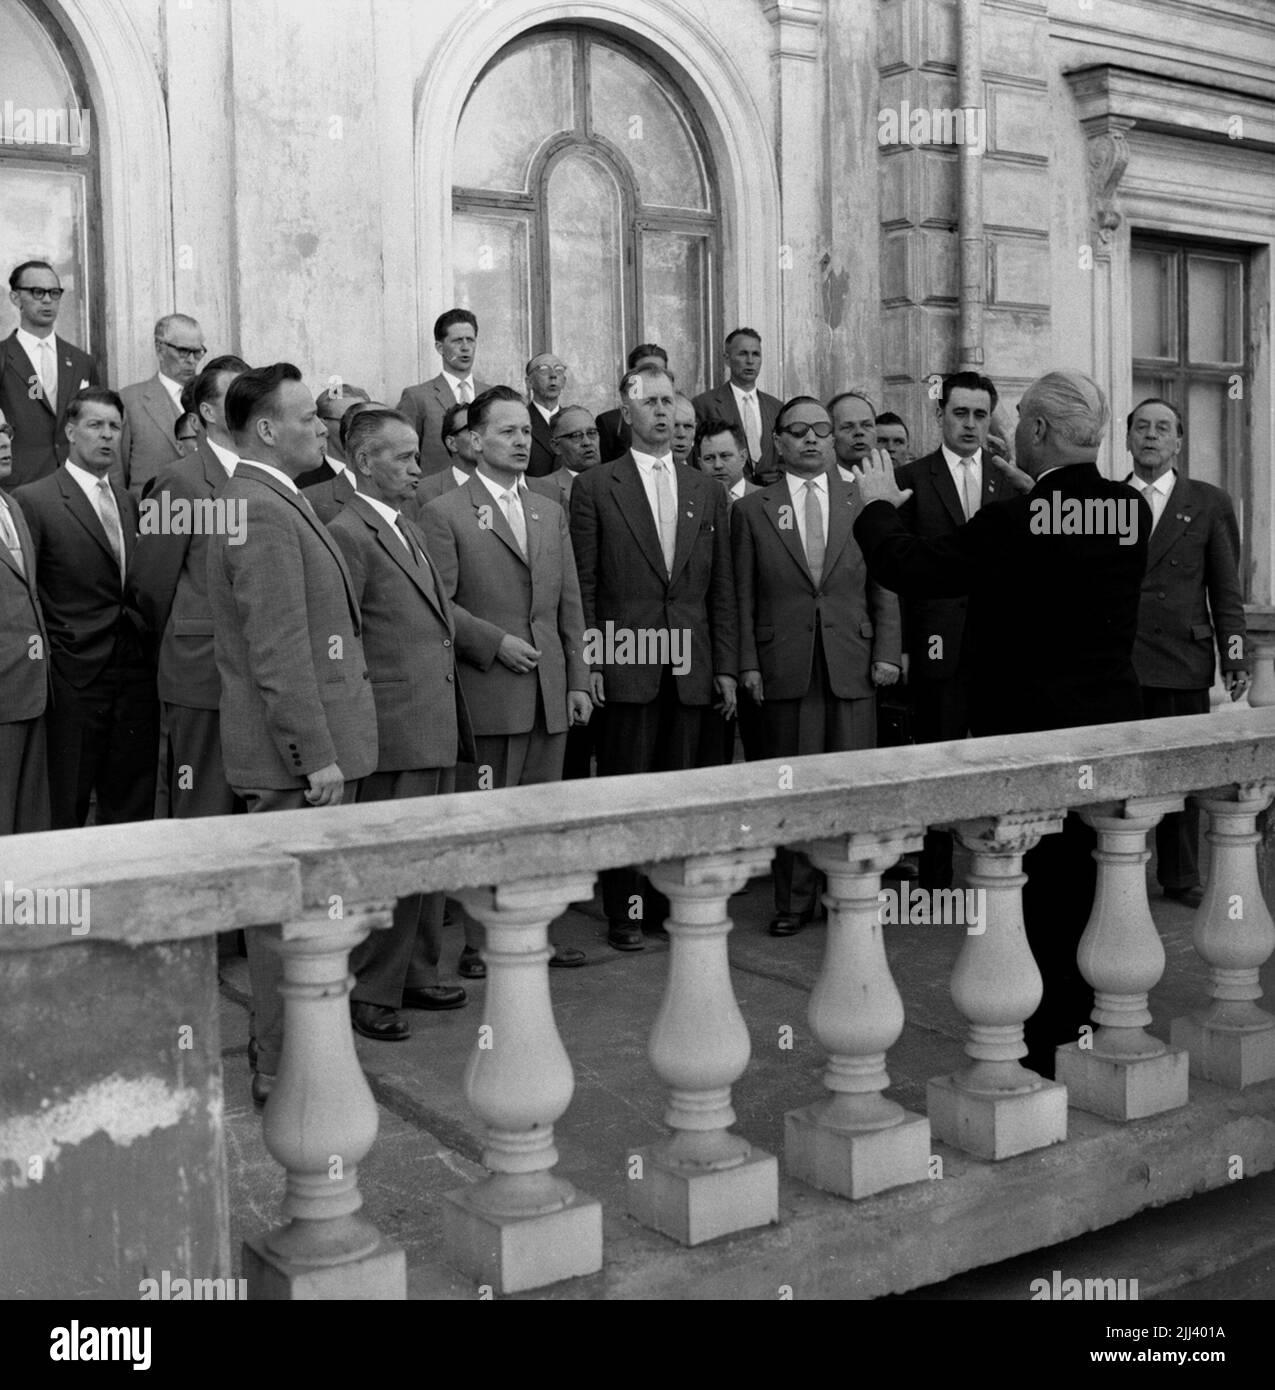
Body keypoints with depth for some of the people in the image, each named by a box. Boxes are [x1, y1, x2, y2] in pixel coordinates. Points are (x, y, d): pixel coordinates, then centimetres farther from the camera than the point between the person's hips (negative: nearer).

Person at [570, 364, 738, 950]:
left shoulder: (707, 491, 14)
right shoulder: (595, 486, 2)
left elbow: (721, 588, 13)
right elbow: (584, 584, -1)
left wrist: (726, 666, 7)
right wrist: (589, 663, -7)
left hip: (691, 669, 3)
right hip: (625, 666, -3)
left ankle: (673, 903, 18)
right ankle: (624, 911, 10)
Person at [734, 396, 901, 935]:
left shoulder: (863, 501, 10)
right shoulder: (752, 510, 7)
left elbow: (885, 584, 9)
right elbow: (743, 595, 5)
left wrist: (887, 652, 0)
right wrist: (748, 664, -3)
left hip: (853, 664, 1)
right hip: (784, 667, -1)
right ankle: (794, 901, 12)